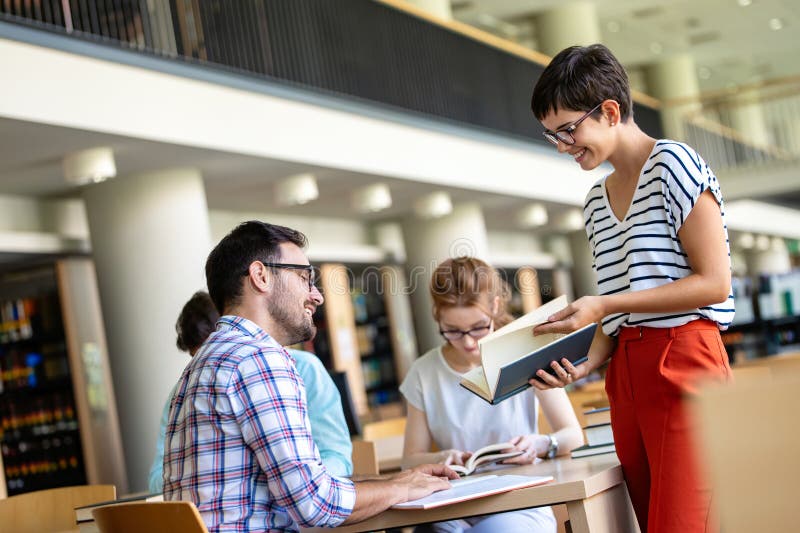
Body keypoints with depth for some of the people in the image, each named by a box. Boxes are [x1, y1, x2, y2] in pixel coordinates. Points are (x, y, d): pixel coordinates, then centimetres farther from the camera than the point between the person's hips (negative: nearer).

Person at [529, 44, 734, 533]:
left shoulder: (672, 165, -4)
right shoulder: (597, 201, 18)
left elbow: (715, 283, -10)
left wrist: (605, 305, -13)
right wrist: (586, 362, -1)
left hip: (684, 363, -7)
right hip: (626, 375, 7)